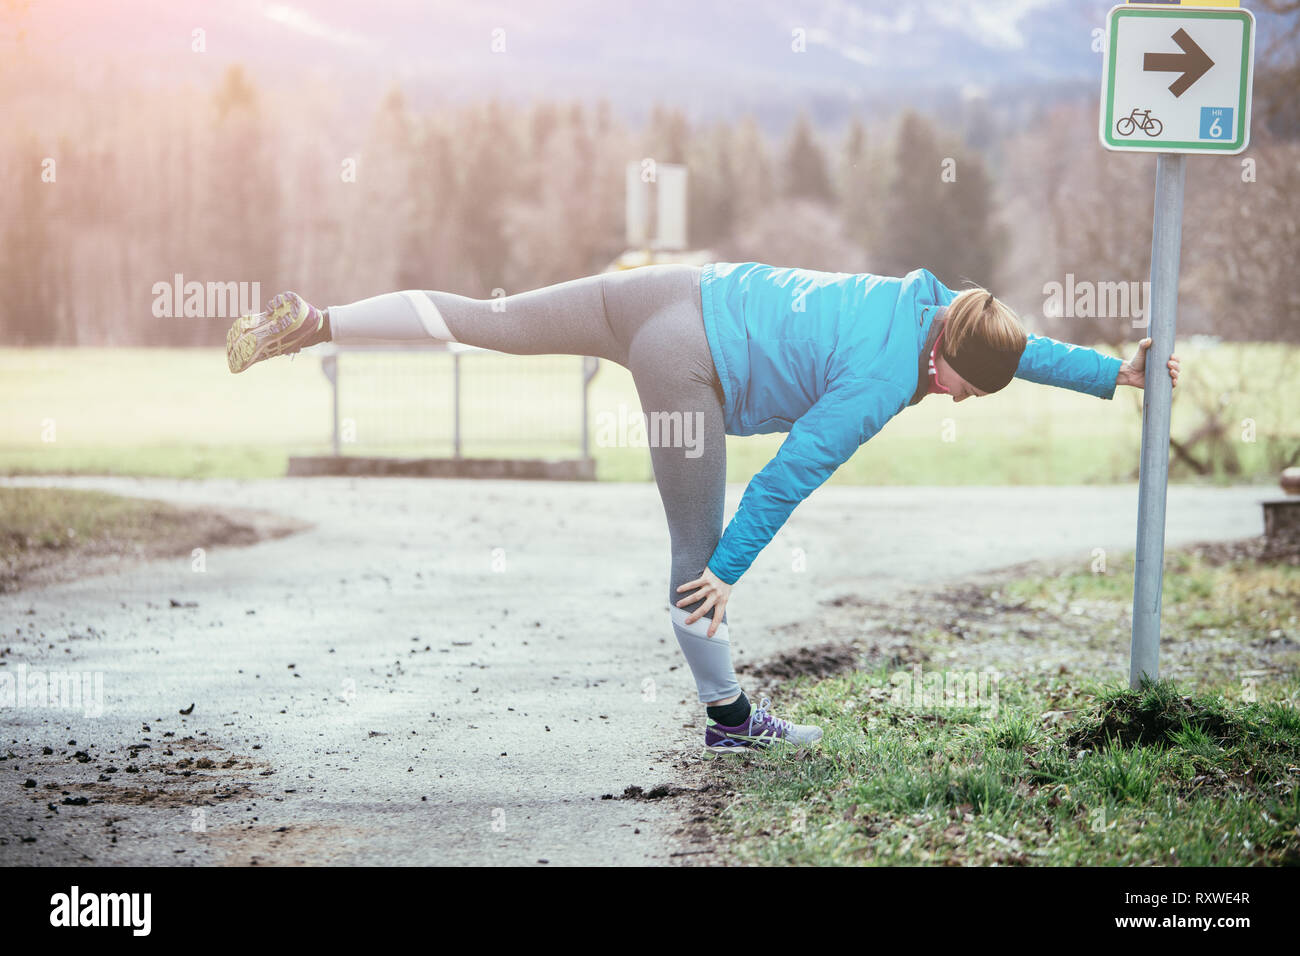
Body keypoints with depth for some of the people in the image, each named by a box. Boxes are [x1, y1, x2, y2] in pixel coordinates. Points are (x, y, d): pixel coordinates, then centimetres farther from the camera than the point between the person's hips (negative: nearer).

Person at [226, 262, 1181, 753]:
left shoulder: (932, 297, 7)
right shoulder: (880, 387, -14)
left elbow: (1018, 346, 25)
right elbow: (789, 477, -14)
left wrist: (1115, 373, 31)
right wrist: (730, 572, -7)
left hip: (683, 289, 8)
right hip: (686, 362, -8)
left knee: (488, 319, 8)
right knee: (700, 555, 7)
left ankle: (313, 324, 3)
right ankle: (730, 719, 22)